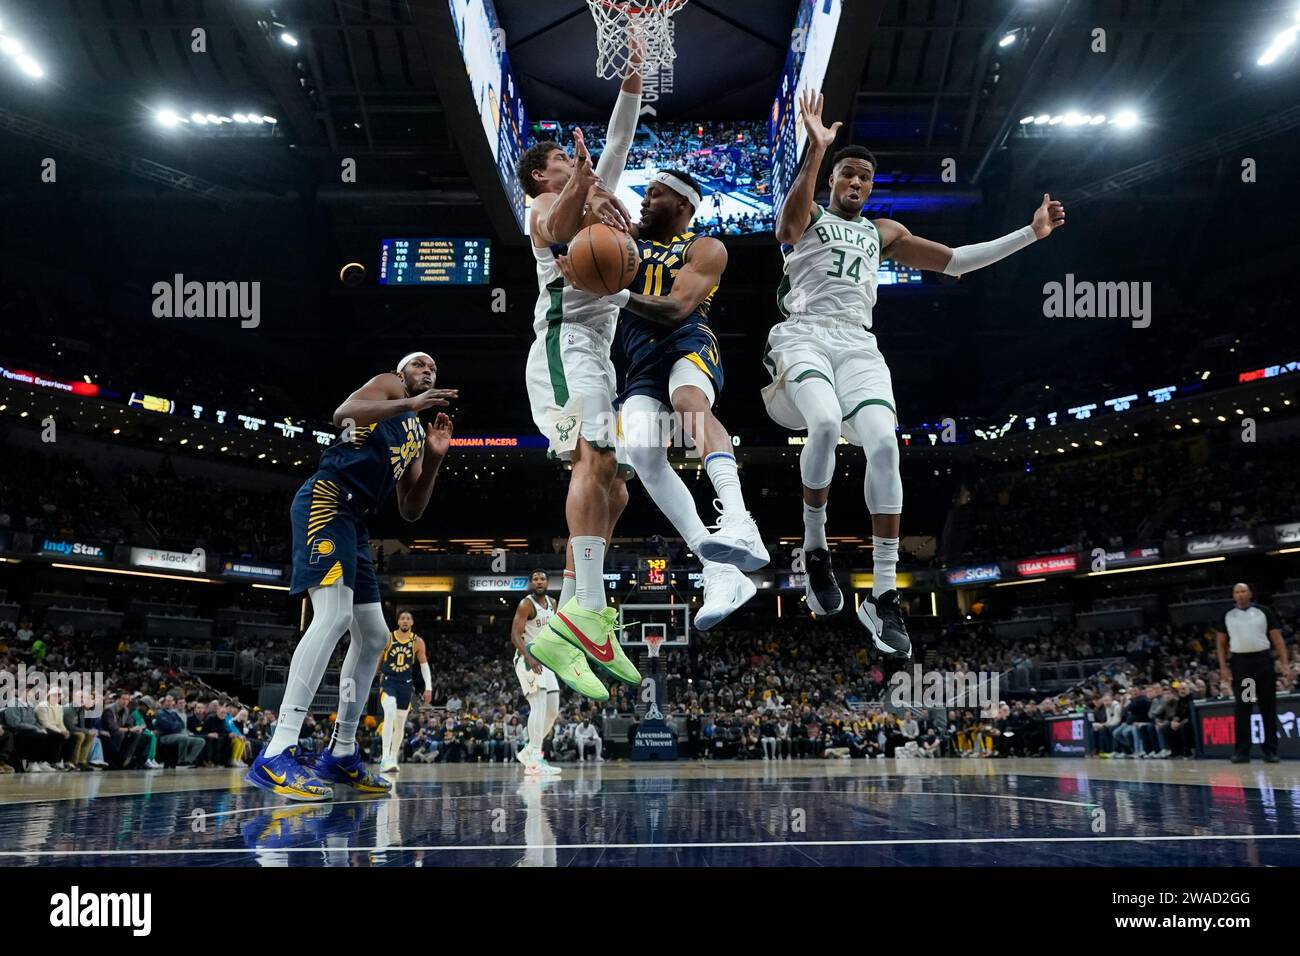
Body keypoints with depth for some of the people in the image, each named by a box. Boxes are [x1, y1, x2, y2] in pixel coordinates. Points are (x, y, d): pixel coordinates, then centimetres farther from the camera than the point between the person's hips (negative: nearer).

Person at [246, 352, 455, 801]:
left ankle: (341, 754, 17)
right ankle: (276, 755, -31)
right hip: (326, 499, -10)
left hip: (353, 519, 10)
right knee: (334, 615, -26)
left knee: (373, 636, 9)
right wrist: (410, 404, -19)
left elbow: (411, 511, 22)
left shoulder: (416, 434, 28)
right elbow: (343, 413, -14)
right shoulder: (388, 383, 8)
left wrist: (434, 458, 11)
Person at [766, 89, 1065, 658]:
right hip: (804, 334, -3)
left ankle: (883, 596, -19)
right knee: (826, 423, -35)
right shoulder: (804, 220, 13)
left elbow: (955, 261, 26)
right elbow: (795, 204, -13)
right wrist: (816, 152, -31)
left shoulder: (883, 233, 27)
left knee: (883, 444, -23)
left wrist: (1031, 233, 20)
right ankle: (815, 549, -12)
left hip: (858, 345, 3)